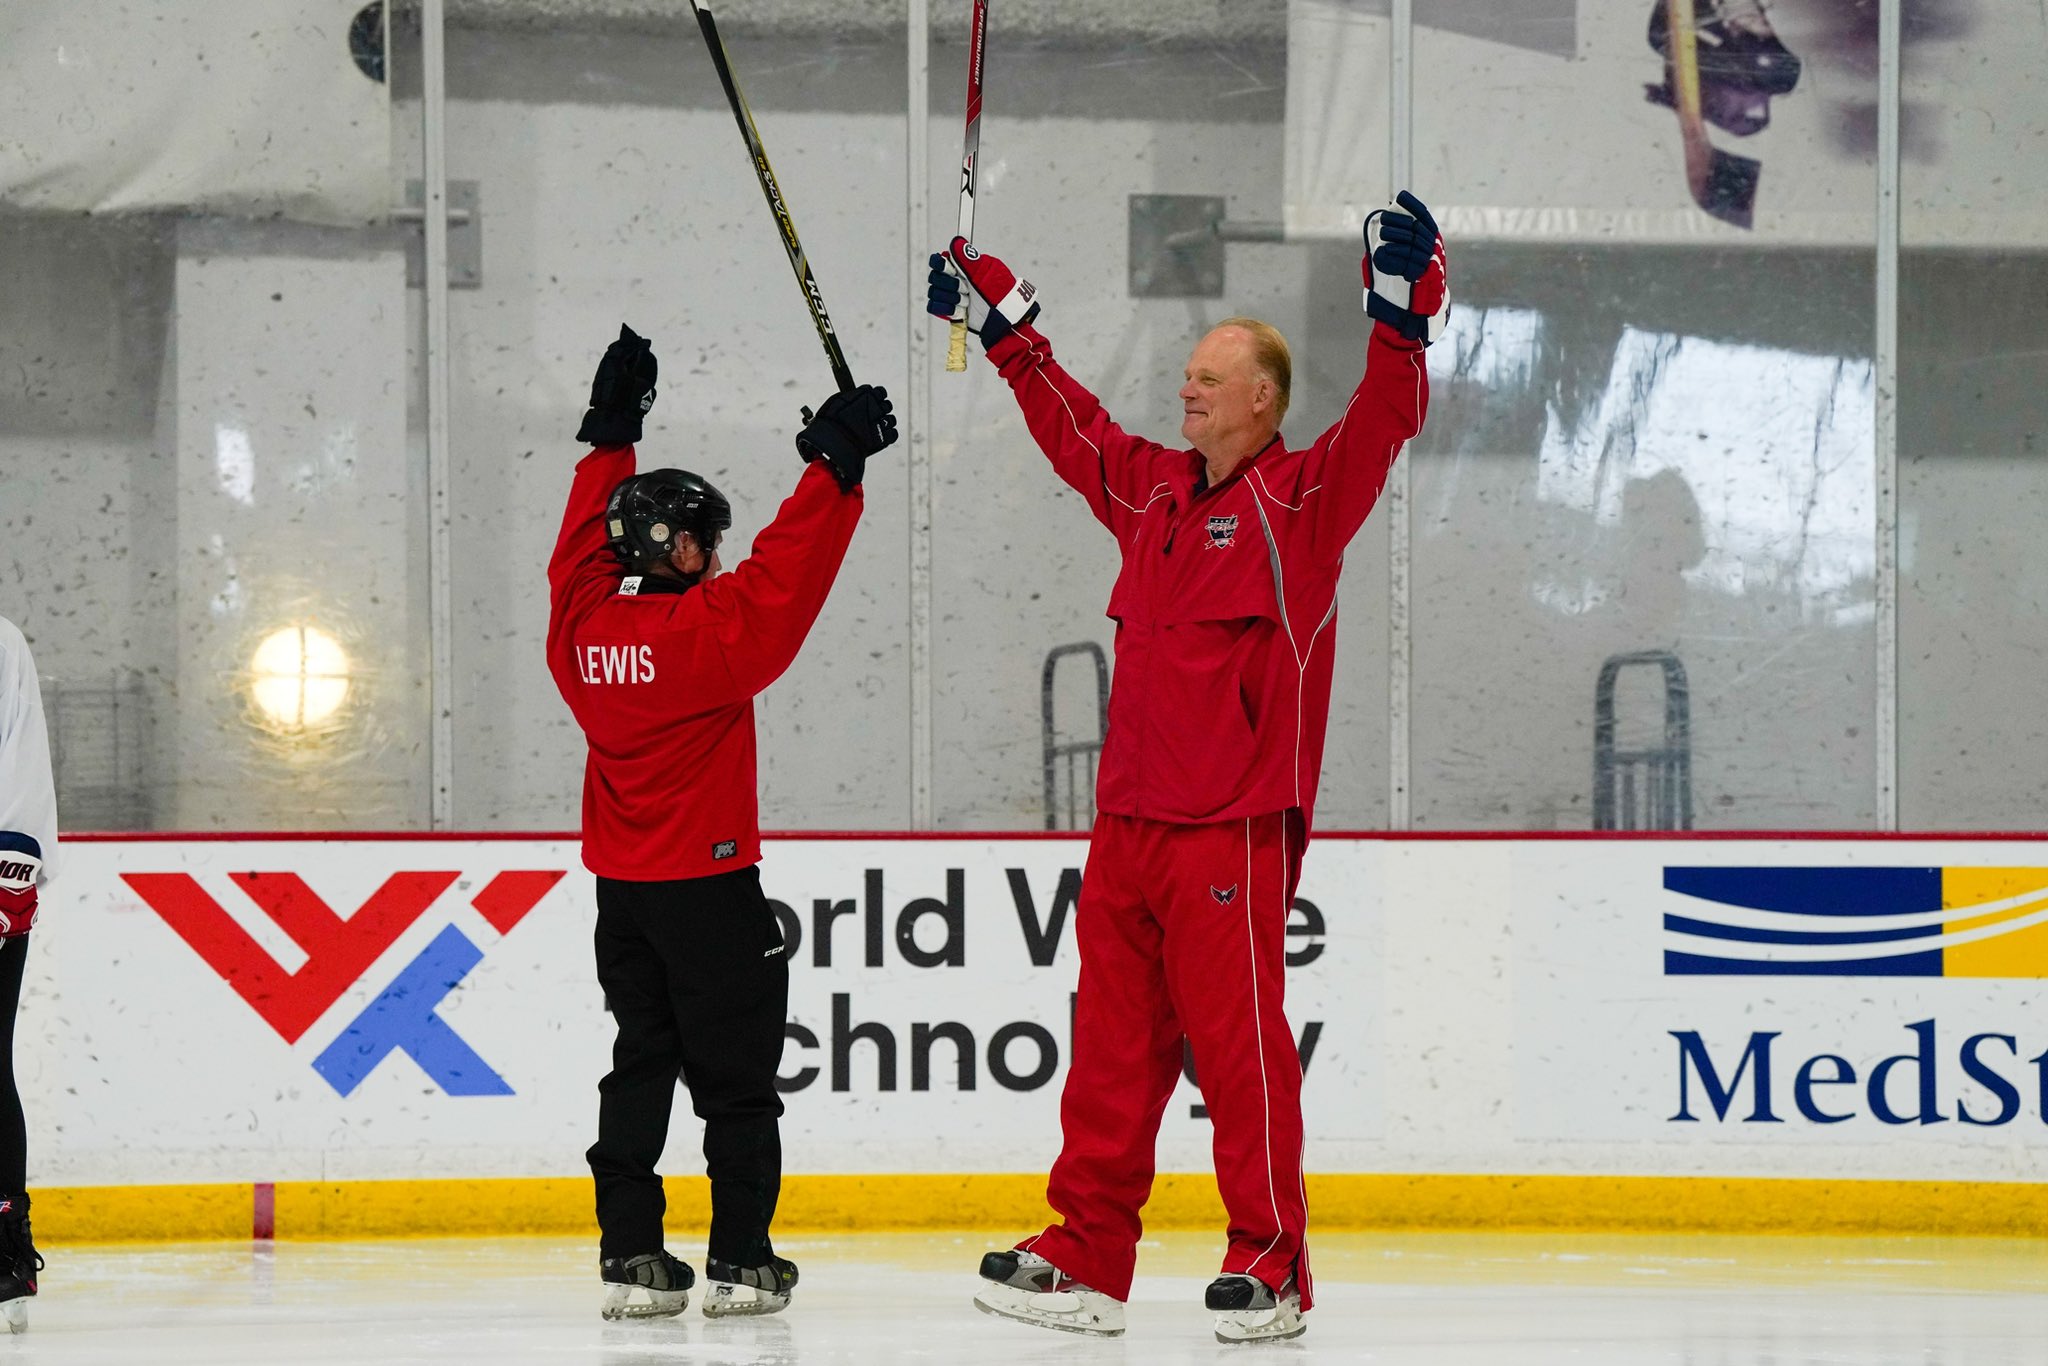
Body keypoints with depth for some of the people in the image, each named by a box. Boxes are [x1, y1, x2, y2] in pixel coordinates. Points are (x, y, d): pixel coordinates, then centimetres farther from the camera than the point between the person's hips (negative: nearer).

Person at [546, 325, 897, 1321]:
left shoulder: (581, 626, 2)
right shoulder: (707, 630, -16)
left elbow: (585, 549, 18)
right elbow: (784, 577, -20)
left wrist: (611, 436, 23)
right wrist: (833, 466, -15)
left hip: (621, 888, 6)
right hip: (708, 884, -6)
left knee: (640, 1066, 11)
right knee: (735, 1076, 1)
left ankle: (631, 1257, 6)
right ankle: (740, 1262, 2)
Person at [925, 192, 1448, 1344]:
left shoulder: (1302, 498, -3)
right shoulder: (1152, 488, 16)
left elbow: (1384, 425, -19)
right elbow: (1070, 423, 31)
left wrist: (1402, 315, -32)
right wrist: (1007, 322, 34)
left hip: (1234, 827, -7)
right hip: (1129, 817, 7)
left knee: (1239, 1041, -6)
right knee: (1116, 1044, 9)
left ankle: (1274, 1262, 1)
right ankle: (1087, 1259, 14)